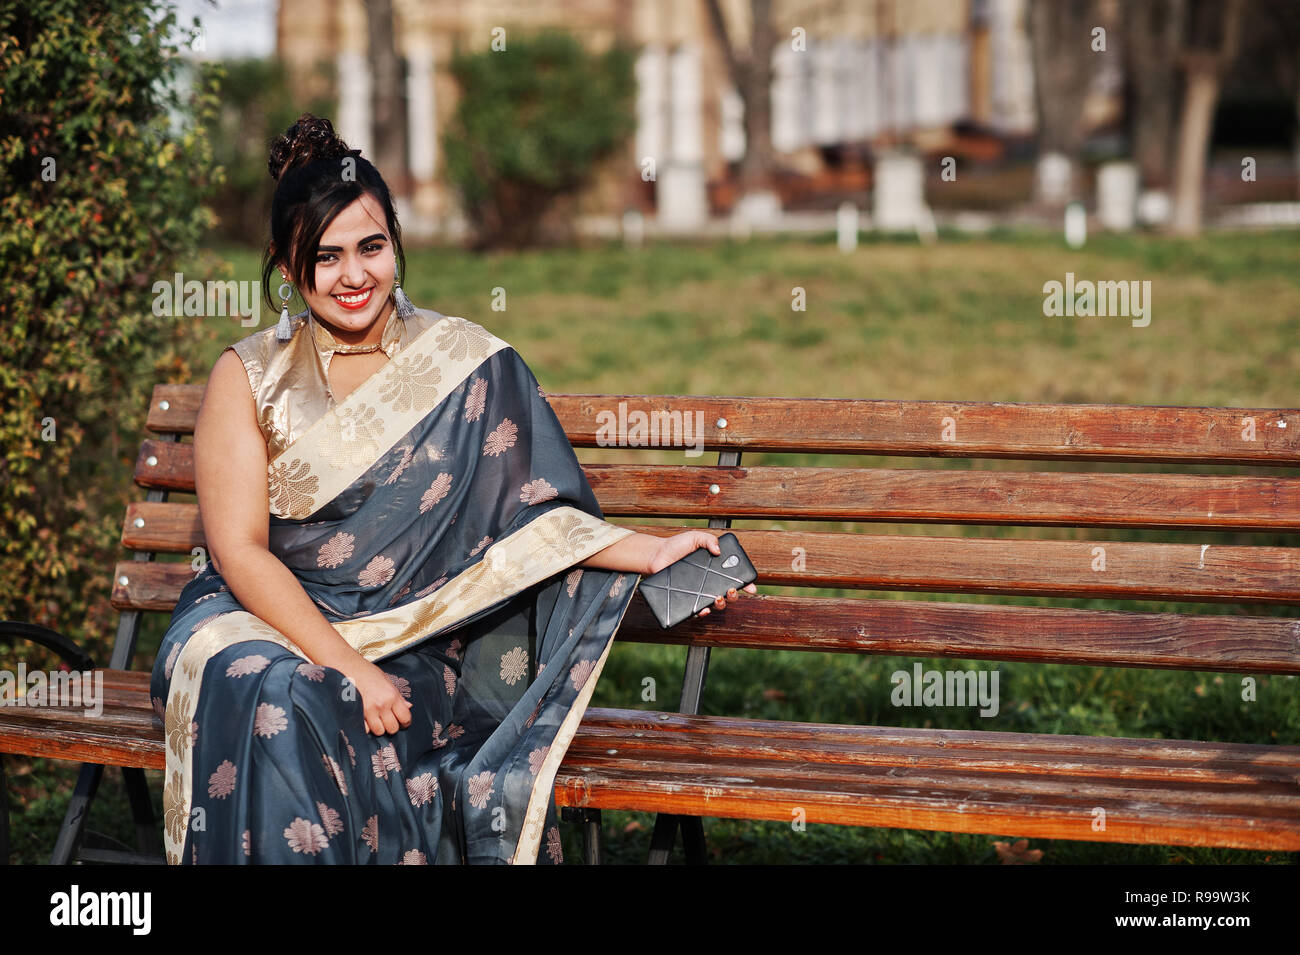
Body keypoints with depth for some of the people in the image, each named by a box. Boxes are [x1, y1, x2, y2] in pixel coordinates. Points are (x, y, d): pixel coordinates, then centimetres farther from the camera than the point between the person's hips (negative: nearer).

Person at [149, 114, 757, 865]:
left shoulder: (466, 363, 3)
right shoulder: (249, 378, 1)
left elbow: (529, 514, 0)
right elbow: (239, 550, -6)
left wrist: (652, 552, -16)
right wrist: (349, 667, -17)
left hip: (414, 639, 0)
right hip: (266, 619, 0)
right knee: (284, 707, -34)